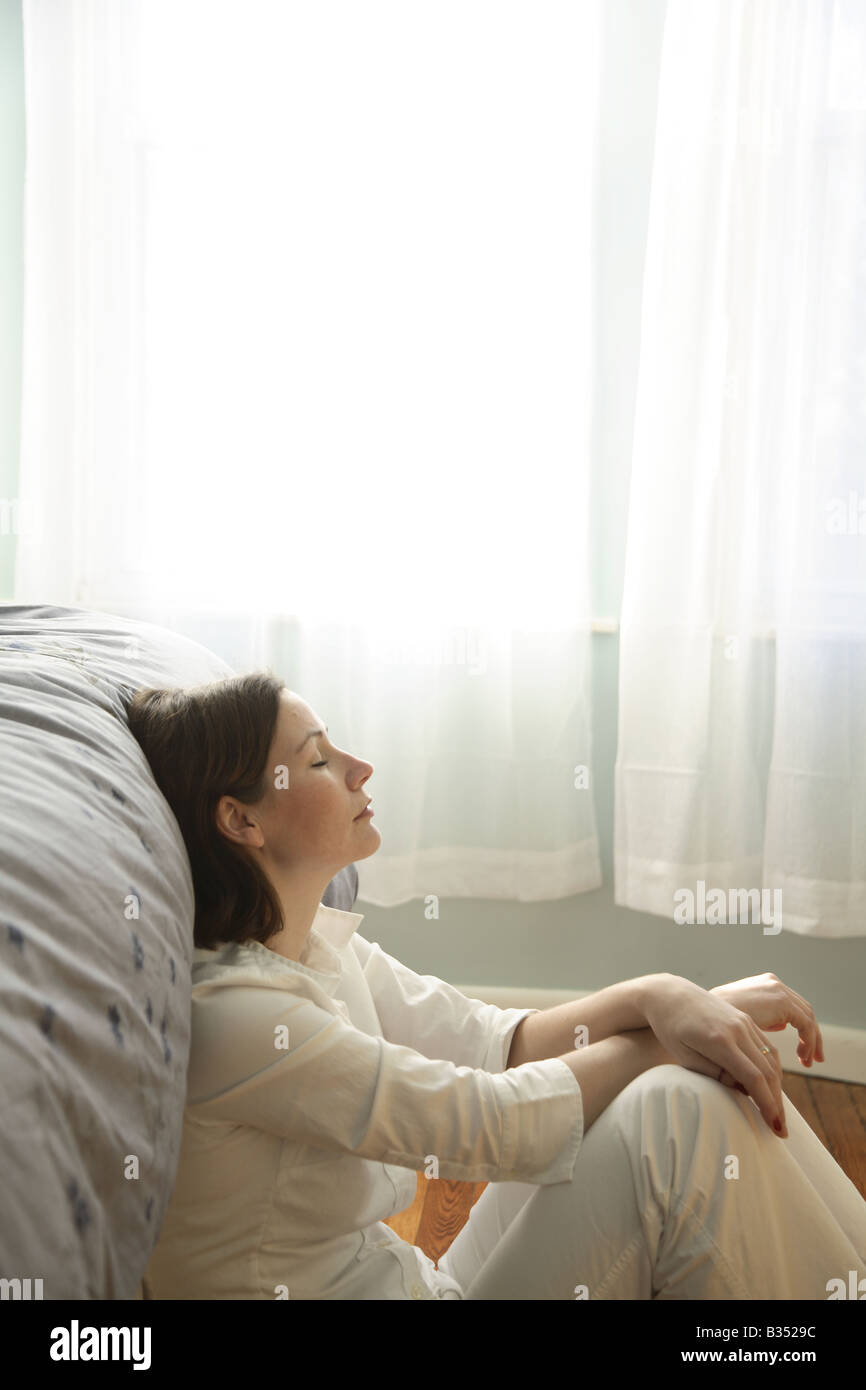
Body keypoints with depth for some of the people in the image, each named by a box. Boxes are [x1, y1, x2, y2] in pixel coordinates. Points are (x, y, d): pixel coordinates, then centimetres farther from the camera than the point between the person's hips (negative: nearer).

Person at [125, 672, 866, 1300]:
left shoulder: (322, 943, 5)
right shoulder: (227, 1011, -24)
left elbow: (491, 1042, 1)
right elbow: (492, 1121, -22)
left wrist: (651, 996, -16)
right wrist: (661, 1036, -10)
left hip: (430, 1282, 9)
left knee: (717, 1077, -2)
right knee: (679, 1114, -20)